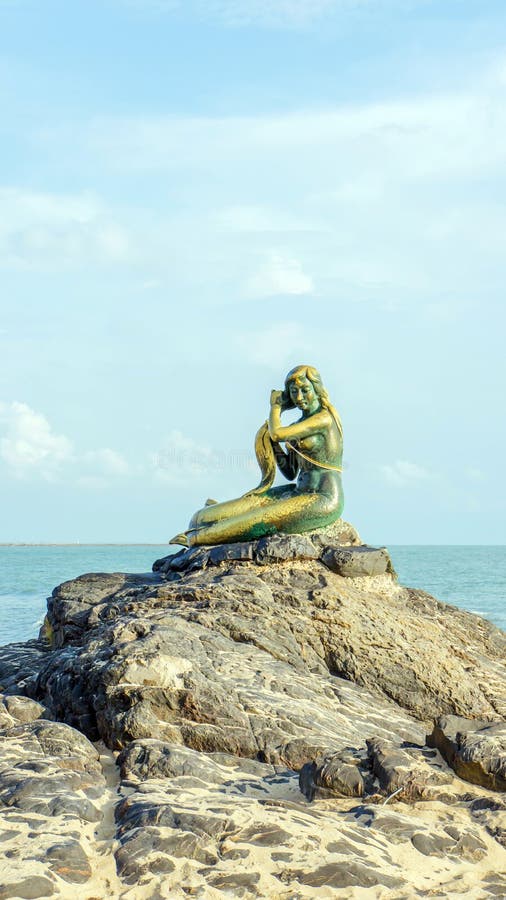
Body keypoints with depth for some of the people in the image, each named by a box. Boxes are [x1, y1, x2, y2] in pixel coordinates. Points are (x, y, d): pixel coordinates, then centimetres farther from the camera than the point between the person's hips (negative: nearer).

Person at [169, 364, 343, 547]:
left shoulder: (324, 417, -13)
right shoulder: (300, 424, 15)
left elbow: (277, 434, -18)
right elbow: (290, 473, 16)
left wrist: (276, 406, 0)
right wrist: (273, 443, 3)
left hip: (324, 501, -9)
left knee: (260, 521, -17)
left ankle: (195, 538, -3)